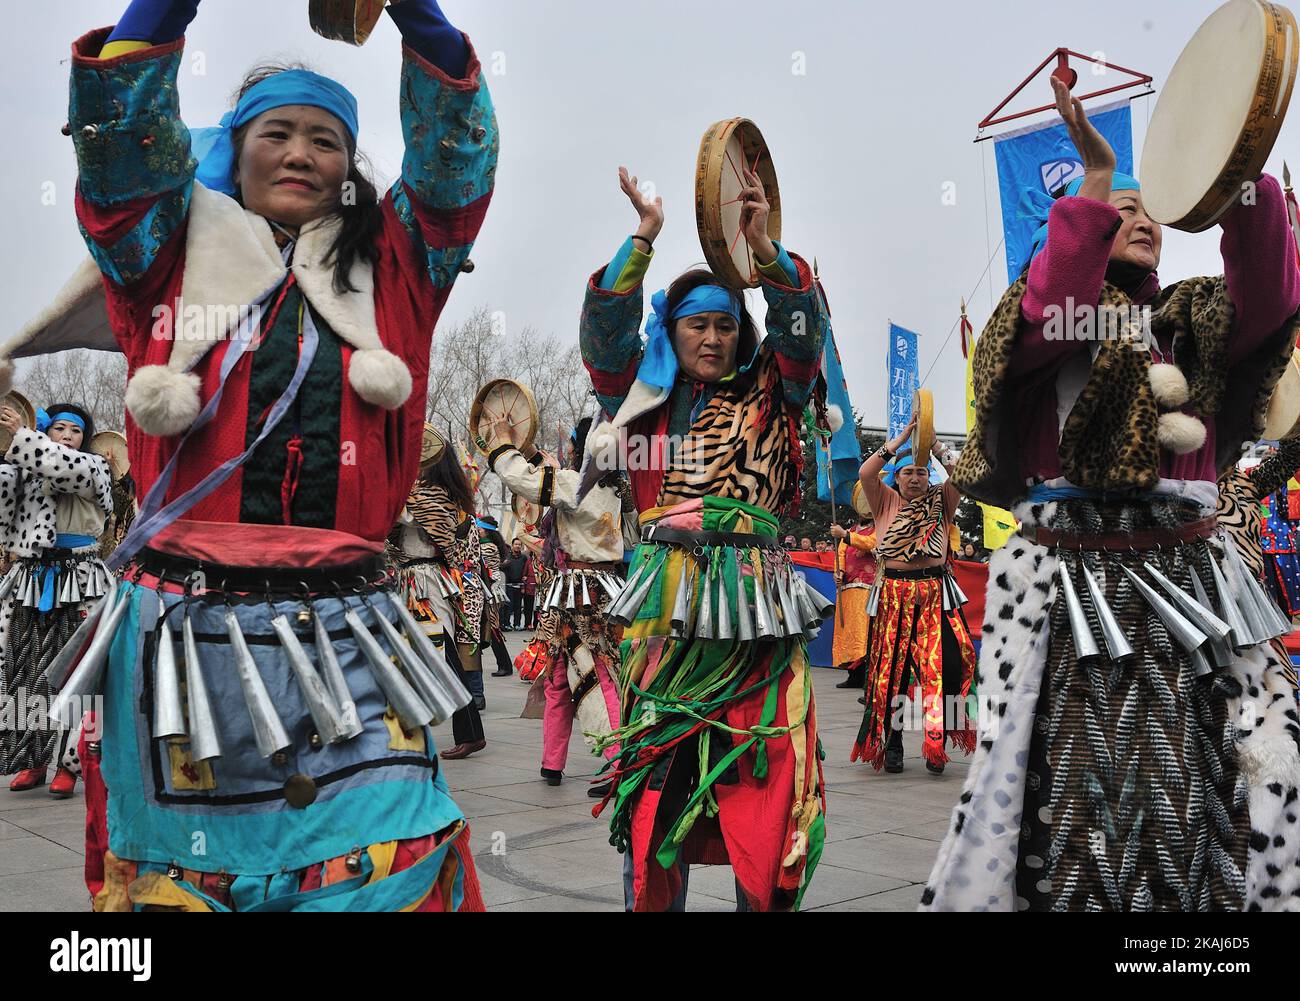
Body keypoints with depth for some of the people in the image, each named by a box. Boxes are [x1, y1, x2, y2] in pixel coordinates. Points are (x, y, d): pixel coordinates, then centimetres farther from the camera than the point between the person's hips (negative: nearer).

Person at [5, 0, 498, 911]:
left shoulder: (389, 272, 14)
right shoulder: (174, 255, 13)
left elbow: (457, 150, 5)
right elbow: (120, 127, 2)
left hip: (346, 632, 1)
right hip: (186, 632, 0)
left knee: (389, 876, -2)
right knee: (177, 875, 8)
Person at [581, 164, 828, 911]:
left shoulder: (768, 396, 13)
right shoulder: (647, 397, 13)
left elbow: (804, 329, 1)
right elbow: (605, 330, 2)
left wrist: (764, 246, -12)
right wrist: (643, 241, -7)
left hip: (757, 600, 0)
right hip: (669, 601, 0)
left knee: (765, 777, -1)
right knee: (657, 772, 2)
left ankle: (767, 897, 13)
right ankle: (651, 898, 15)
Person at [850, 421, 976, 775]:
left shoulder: (940, 502, 11)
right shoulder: (886, 501, 8)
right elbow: (866, 473, -9)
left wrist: (933, 443, -10)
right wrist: (903, 437, -9)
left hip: (934, 594, 0)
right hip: (893, 594, 0)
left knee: (942, 666, -12)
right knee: (890, 669, 3)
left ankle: (935, 744, -3)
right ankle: (891, 744, 13)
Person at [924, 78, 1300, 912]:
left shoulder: (1200, 318, 17)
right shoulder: (1055, 310, 9)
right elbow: (1046, 319, -15)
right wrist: (1096, 182, -19)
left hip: (1189, 584, 3)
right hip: (1070, 586, -3)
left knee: (1193, 782, 1)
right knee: (1069, 780, -3)